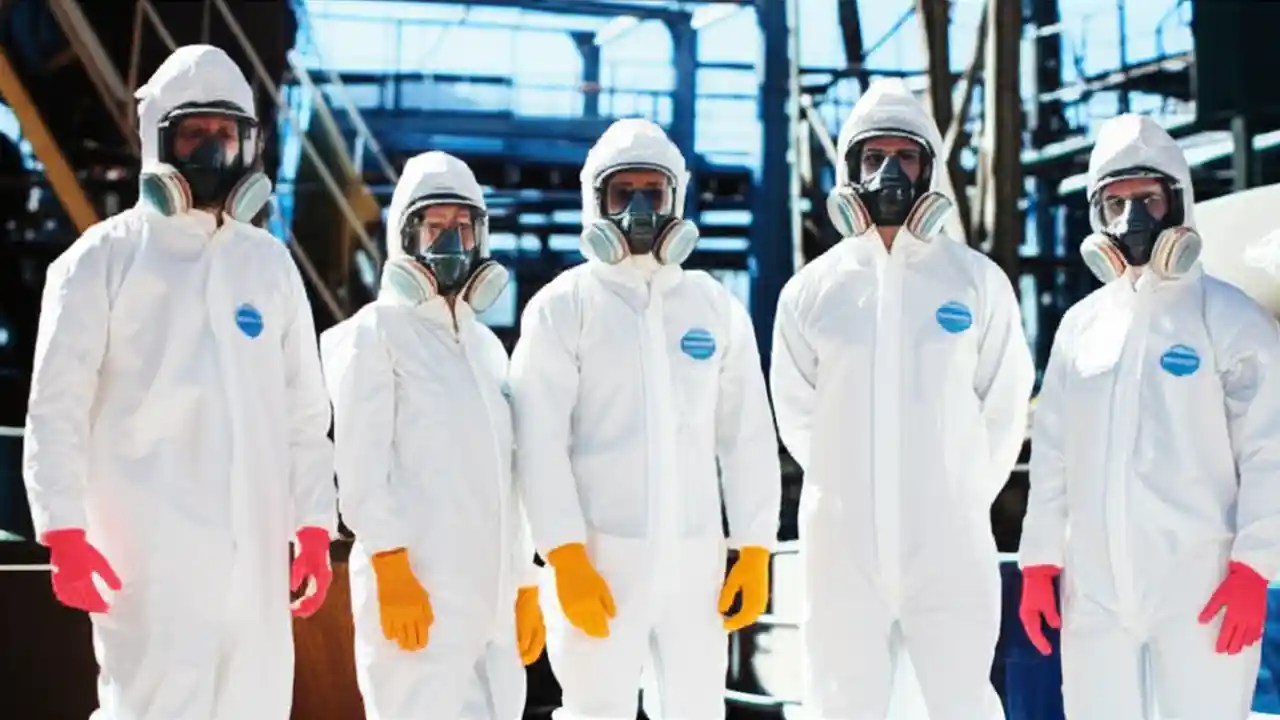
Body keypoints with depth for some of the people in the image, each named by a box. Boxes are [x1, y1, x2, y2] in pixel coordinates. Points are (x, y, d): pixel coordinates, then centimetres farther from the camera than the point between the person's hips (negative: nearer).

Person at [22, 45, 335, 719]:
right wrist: (64, 532, -12)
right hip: (151, 552, -5)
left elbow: (305, 410, 16)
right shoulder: (106, 257, 1)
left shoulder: (270, 264, 15)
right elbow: (57, 407, -3)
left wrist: (314, 529, 10)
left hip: (253, 555, 5)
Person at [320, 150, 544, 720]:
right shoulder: (375, 334, 0)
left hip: (490, 595, 7)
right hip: (419, 588, -7)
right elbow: (362, 465, -9)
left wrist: (525, 585, 17)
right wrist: (392, 570, -18)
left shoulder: (488, 346, 22)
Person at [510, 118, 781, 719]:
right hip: (601, 555, -3)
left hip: (695, 557, 3)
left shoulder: (718, 308, 11)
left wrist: (755, 552, 4)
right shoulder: (563, 306, 0)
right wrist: (567, 559, -14)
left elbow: (748, 438, 10)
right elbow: (539, 442, -7)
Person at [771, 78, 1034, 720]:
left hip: (950, 548, -1)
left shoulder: (977, 281, 1)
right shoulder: (810, 290, 3)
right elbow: (797, 416, 11)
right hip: (842, 549, 1)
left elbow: (1004, 409, 7)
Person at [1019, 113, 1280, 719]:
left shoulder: (1230, 318, -1)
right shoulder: (1081, 324, 13)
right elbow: (1052, 453, 15)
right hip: (1095, 587, 5)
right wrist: (1038, 563, 10)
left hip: (1200, 585, -4)